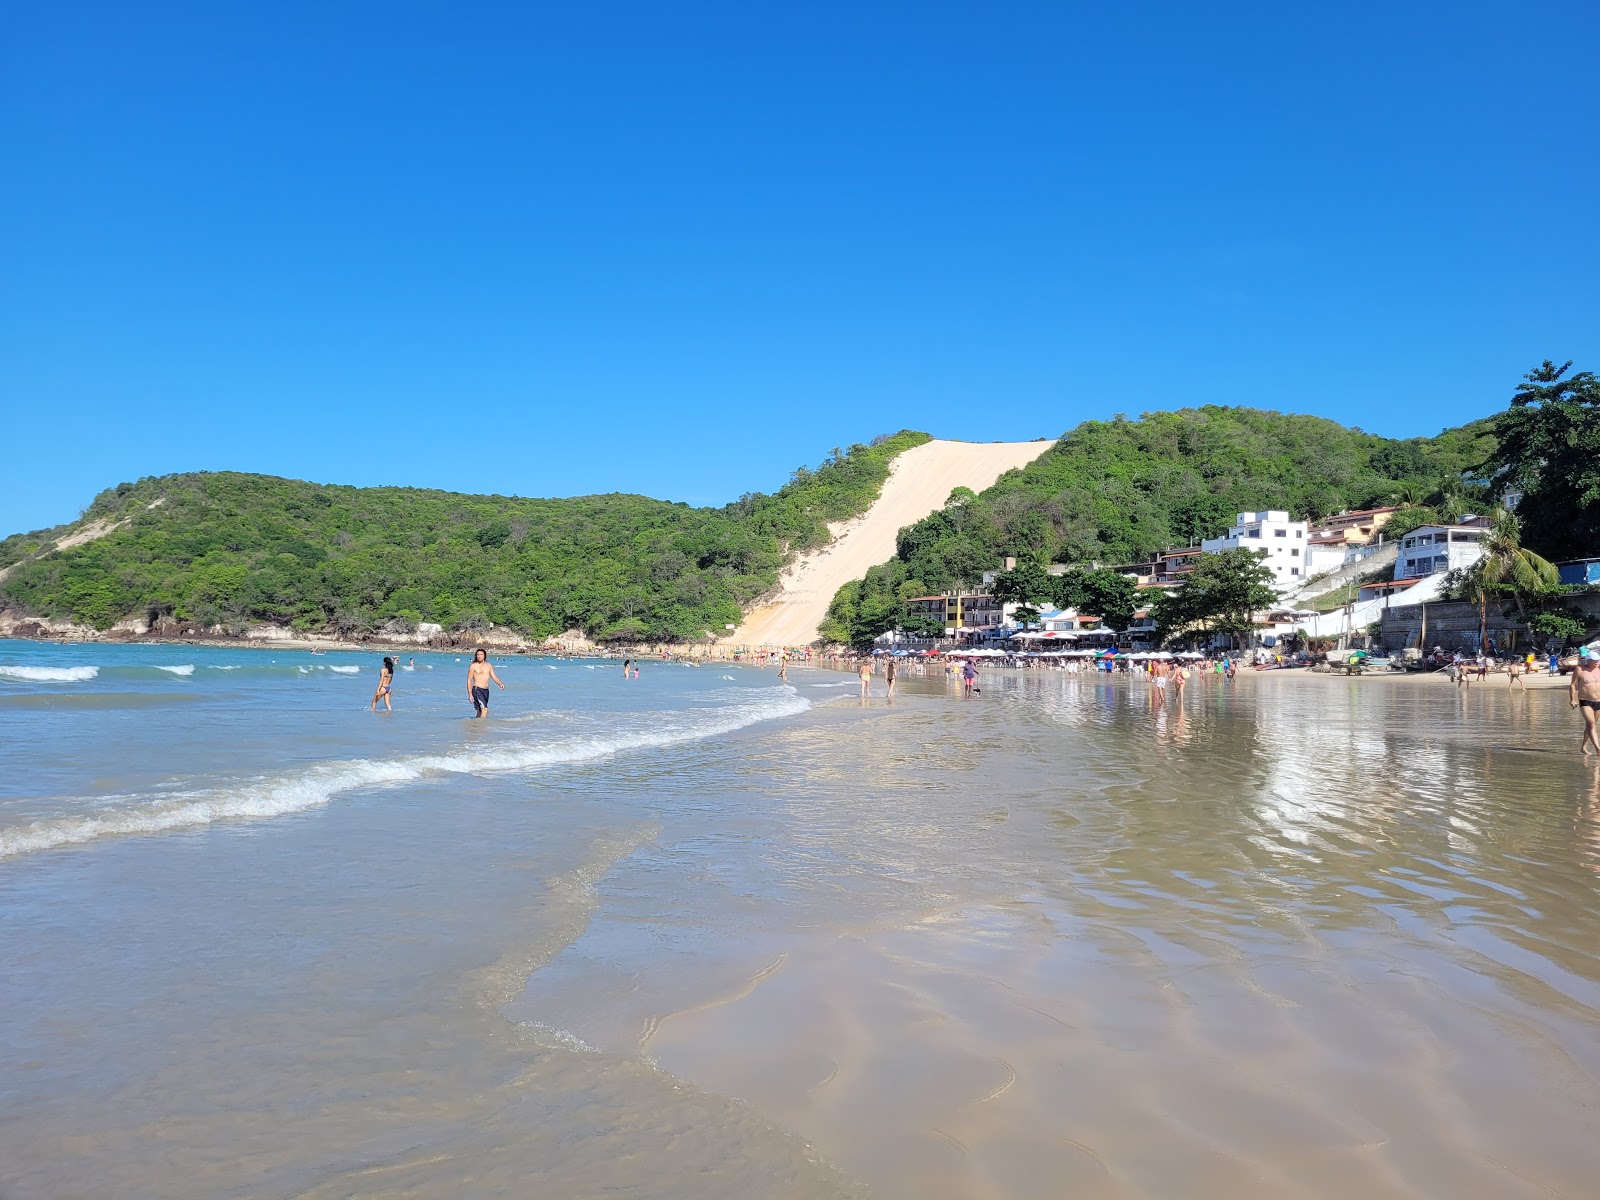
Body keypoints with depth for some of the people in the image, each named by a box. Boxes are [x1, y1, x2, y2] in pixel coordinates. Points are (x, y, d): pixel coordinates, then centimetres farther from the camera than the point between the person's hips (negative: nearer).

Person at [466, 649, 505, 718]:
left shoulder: (488, 665, 12)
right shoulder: (473, 666, -2)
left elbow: (494, 677, 10)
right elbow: (469, 680, -2)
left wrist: (500, 684, -10)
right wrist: (470, 694, -9)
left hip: (486, 691, 6)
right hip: (477, 690, -6)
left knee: (480, 711, 14)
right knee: (484, 710, -20)